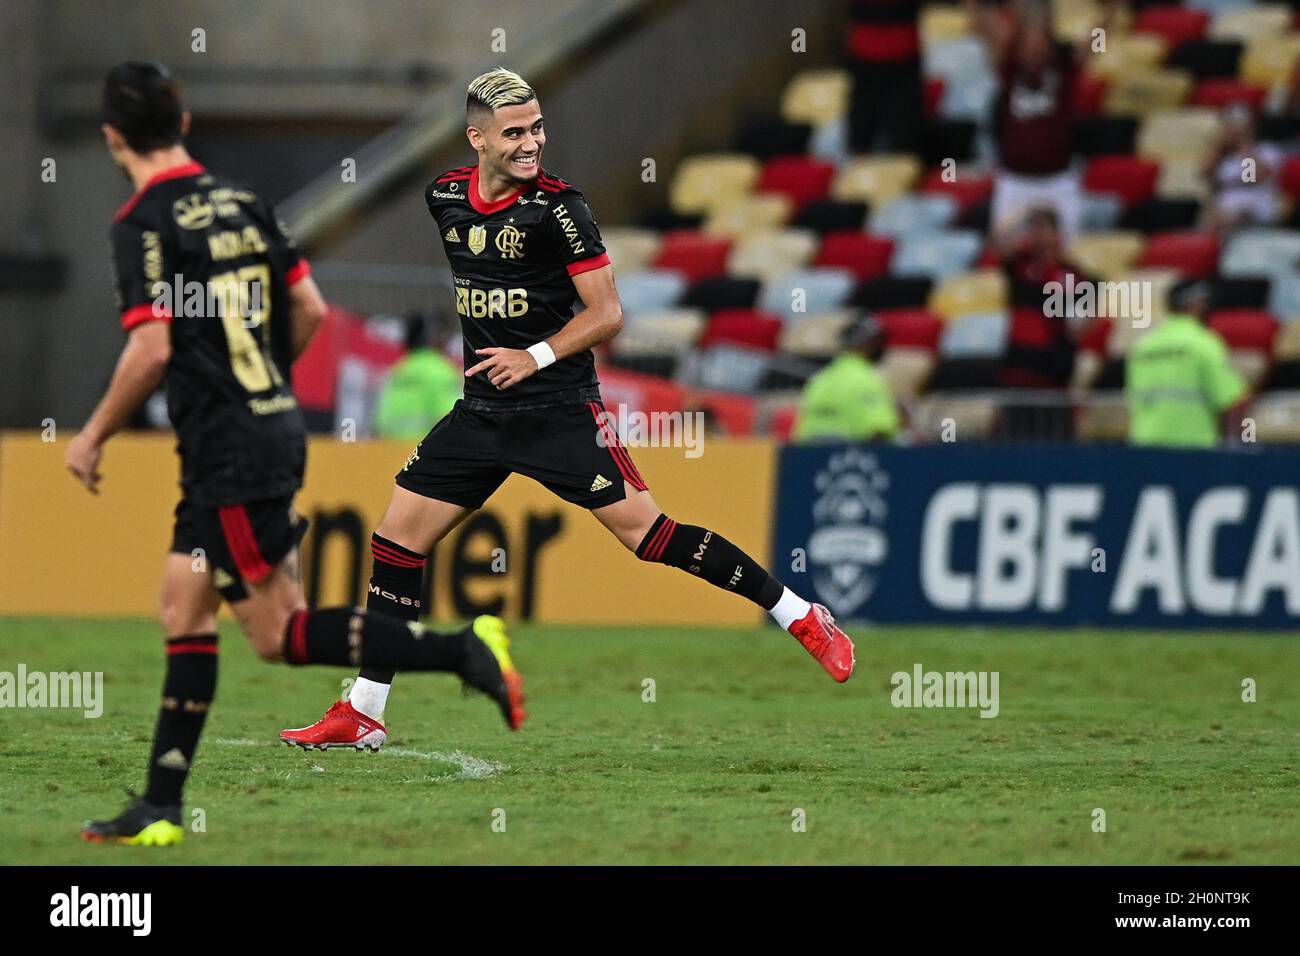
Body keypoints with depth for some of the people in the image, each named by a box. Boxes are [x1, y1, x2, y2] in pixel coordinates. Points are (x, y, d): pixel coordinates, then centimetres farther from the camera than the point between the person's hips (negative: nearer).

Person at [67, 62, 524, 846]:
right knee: (185, 612, 10)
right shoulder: (242, 203, 10)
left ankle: (462, 652, -15)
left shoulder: (145, 224, -12)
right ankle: (160, 810, 8)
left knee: (280, 632, -5)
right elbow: (310, 311, 11)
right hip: (277, 426, 9)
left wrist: (94, 437, -6)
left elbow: (151, 350, -19)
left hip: (226, 450, -9)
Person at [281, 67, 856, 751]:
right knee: (396, 541, 2)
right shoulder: (445, 196, 4)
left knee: (646, 532, -13)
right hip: (479, 412, 6)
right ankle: (362, 713, 12)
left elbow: (607, 314, -12)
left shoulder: (558, 207, -13)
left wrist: (537, 356, -22)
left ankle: (799, 616, -3)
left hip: (560, 409, -6)